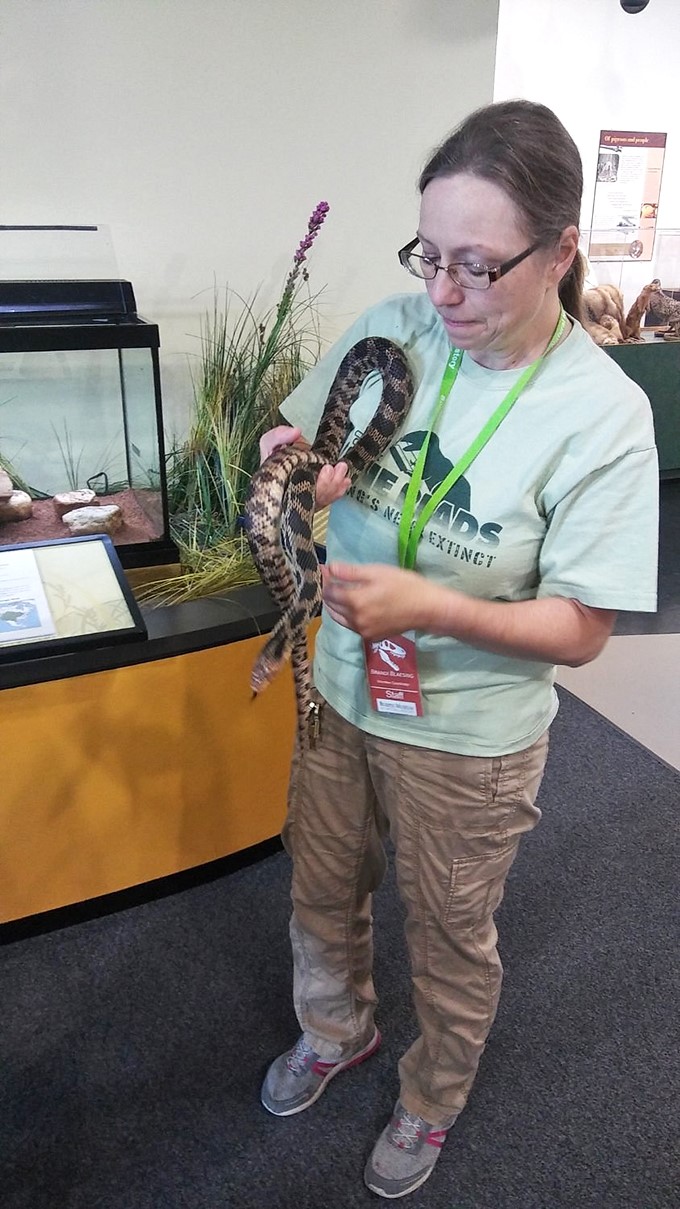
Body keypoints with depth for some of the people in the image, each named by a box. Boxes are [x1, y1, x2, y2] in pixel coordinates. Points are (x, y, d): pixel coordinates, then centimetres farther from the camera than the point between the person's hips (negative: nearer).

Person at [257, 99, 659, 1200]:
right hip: (343, 694, 5)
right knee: (322, 896, 25)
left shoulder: (602, 414, -20)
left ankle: (431, 1105, 53)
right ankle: (337, 1031, 59)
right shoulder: (393, 328, -9)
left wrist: (430, 606, -32)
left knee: (450, 943, 20)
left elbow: (581, 630, -17)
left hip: (470, 739, -4)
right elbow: (294, 440, 5)